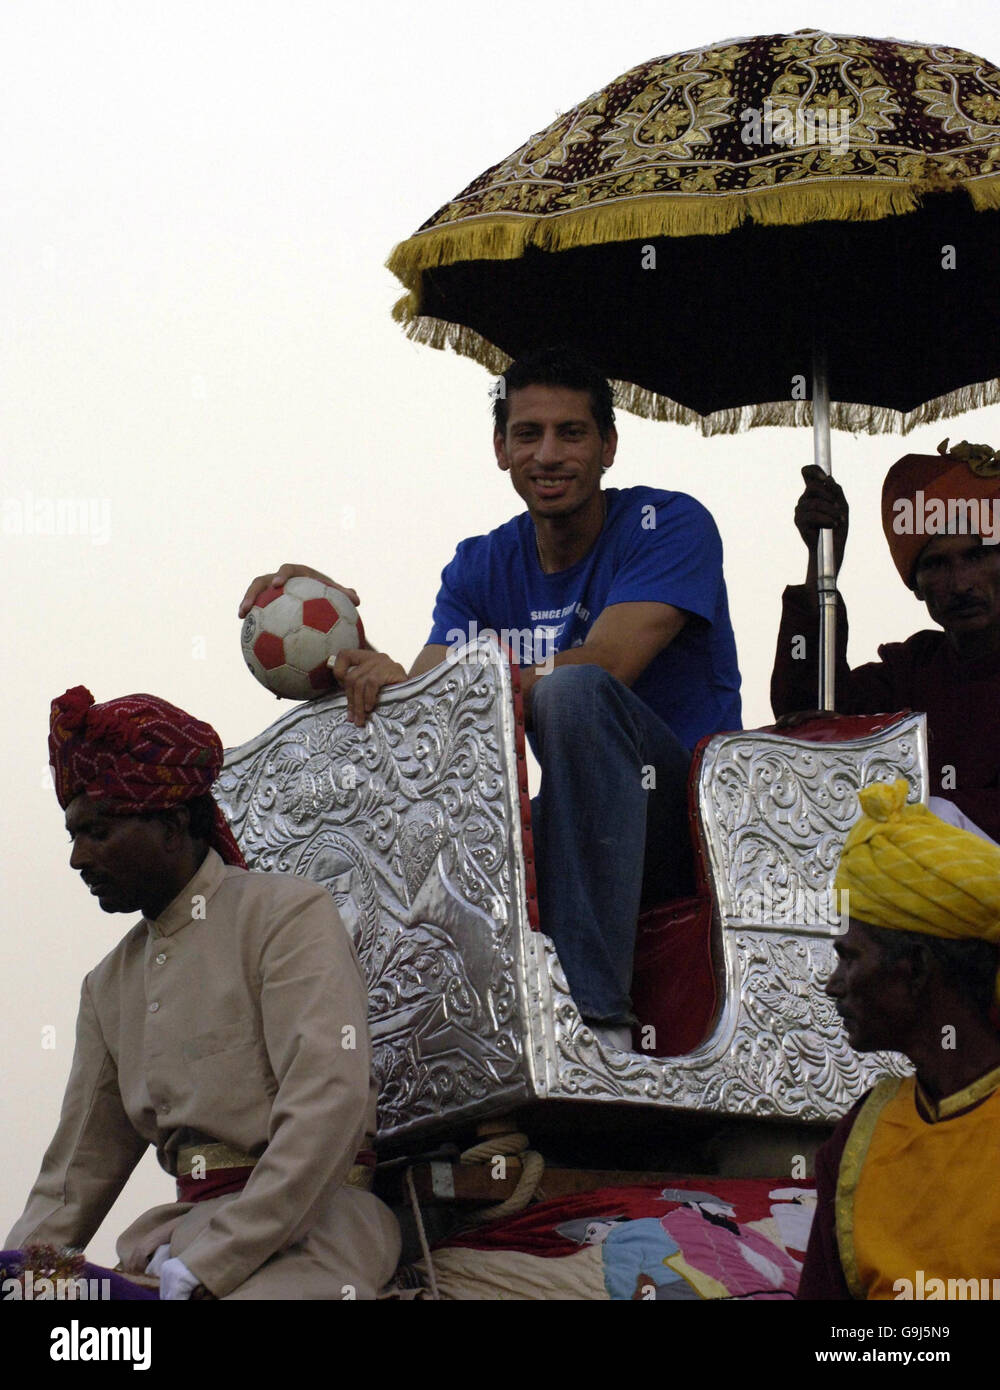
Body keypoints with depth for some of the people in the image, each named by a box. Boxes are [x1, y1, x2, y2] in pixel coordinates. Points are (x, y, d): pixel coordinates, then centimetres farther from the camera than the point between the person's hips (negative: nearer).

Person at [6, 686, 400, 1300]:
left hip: (308, 1219, -7)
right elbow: (77, 1174, 21)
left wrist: (206, 1267, -20)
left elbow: (327, 1106, -14)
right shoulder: (110, 984, 21)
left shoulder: (287, 913, -1)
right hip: (189, 1223, 7)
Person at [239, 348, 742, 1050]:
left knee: (571, 690, -34)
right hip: (560, 828, 5)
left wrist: (411, 683, -31)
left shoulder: (669, 526, -6)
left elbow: (603, 668, -23)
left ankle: (595, 1012, -40)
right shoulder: (482, 566, 12)